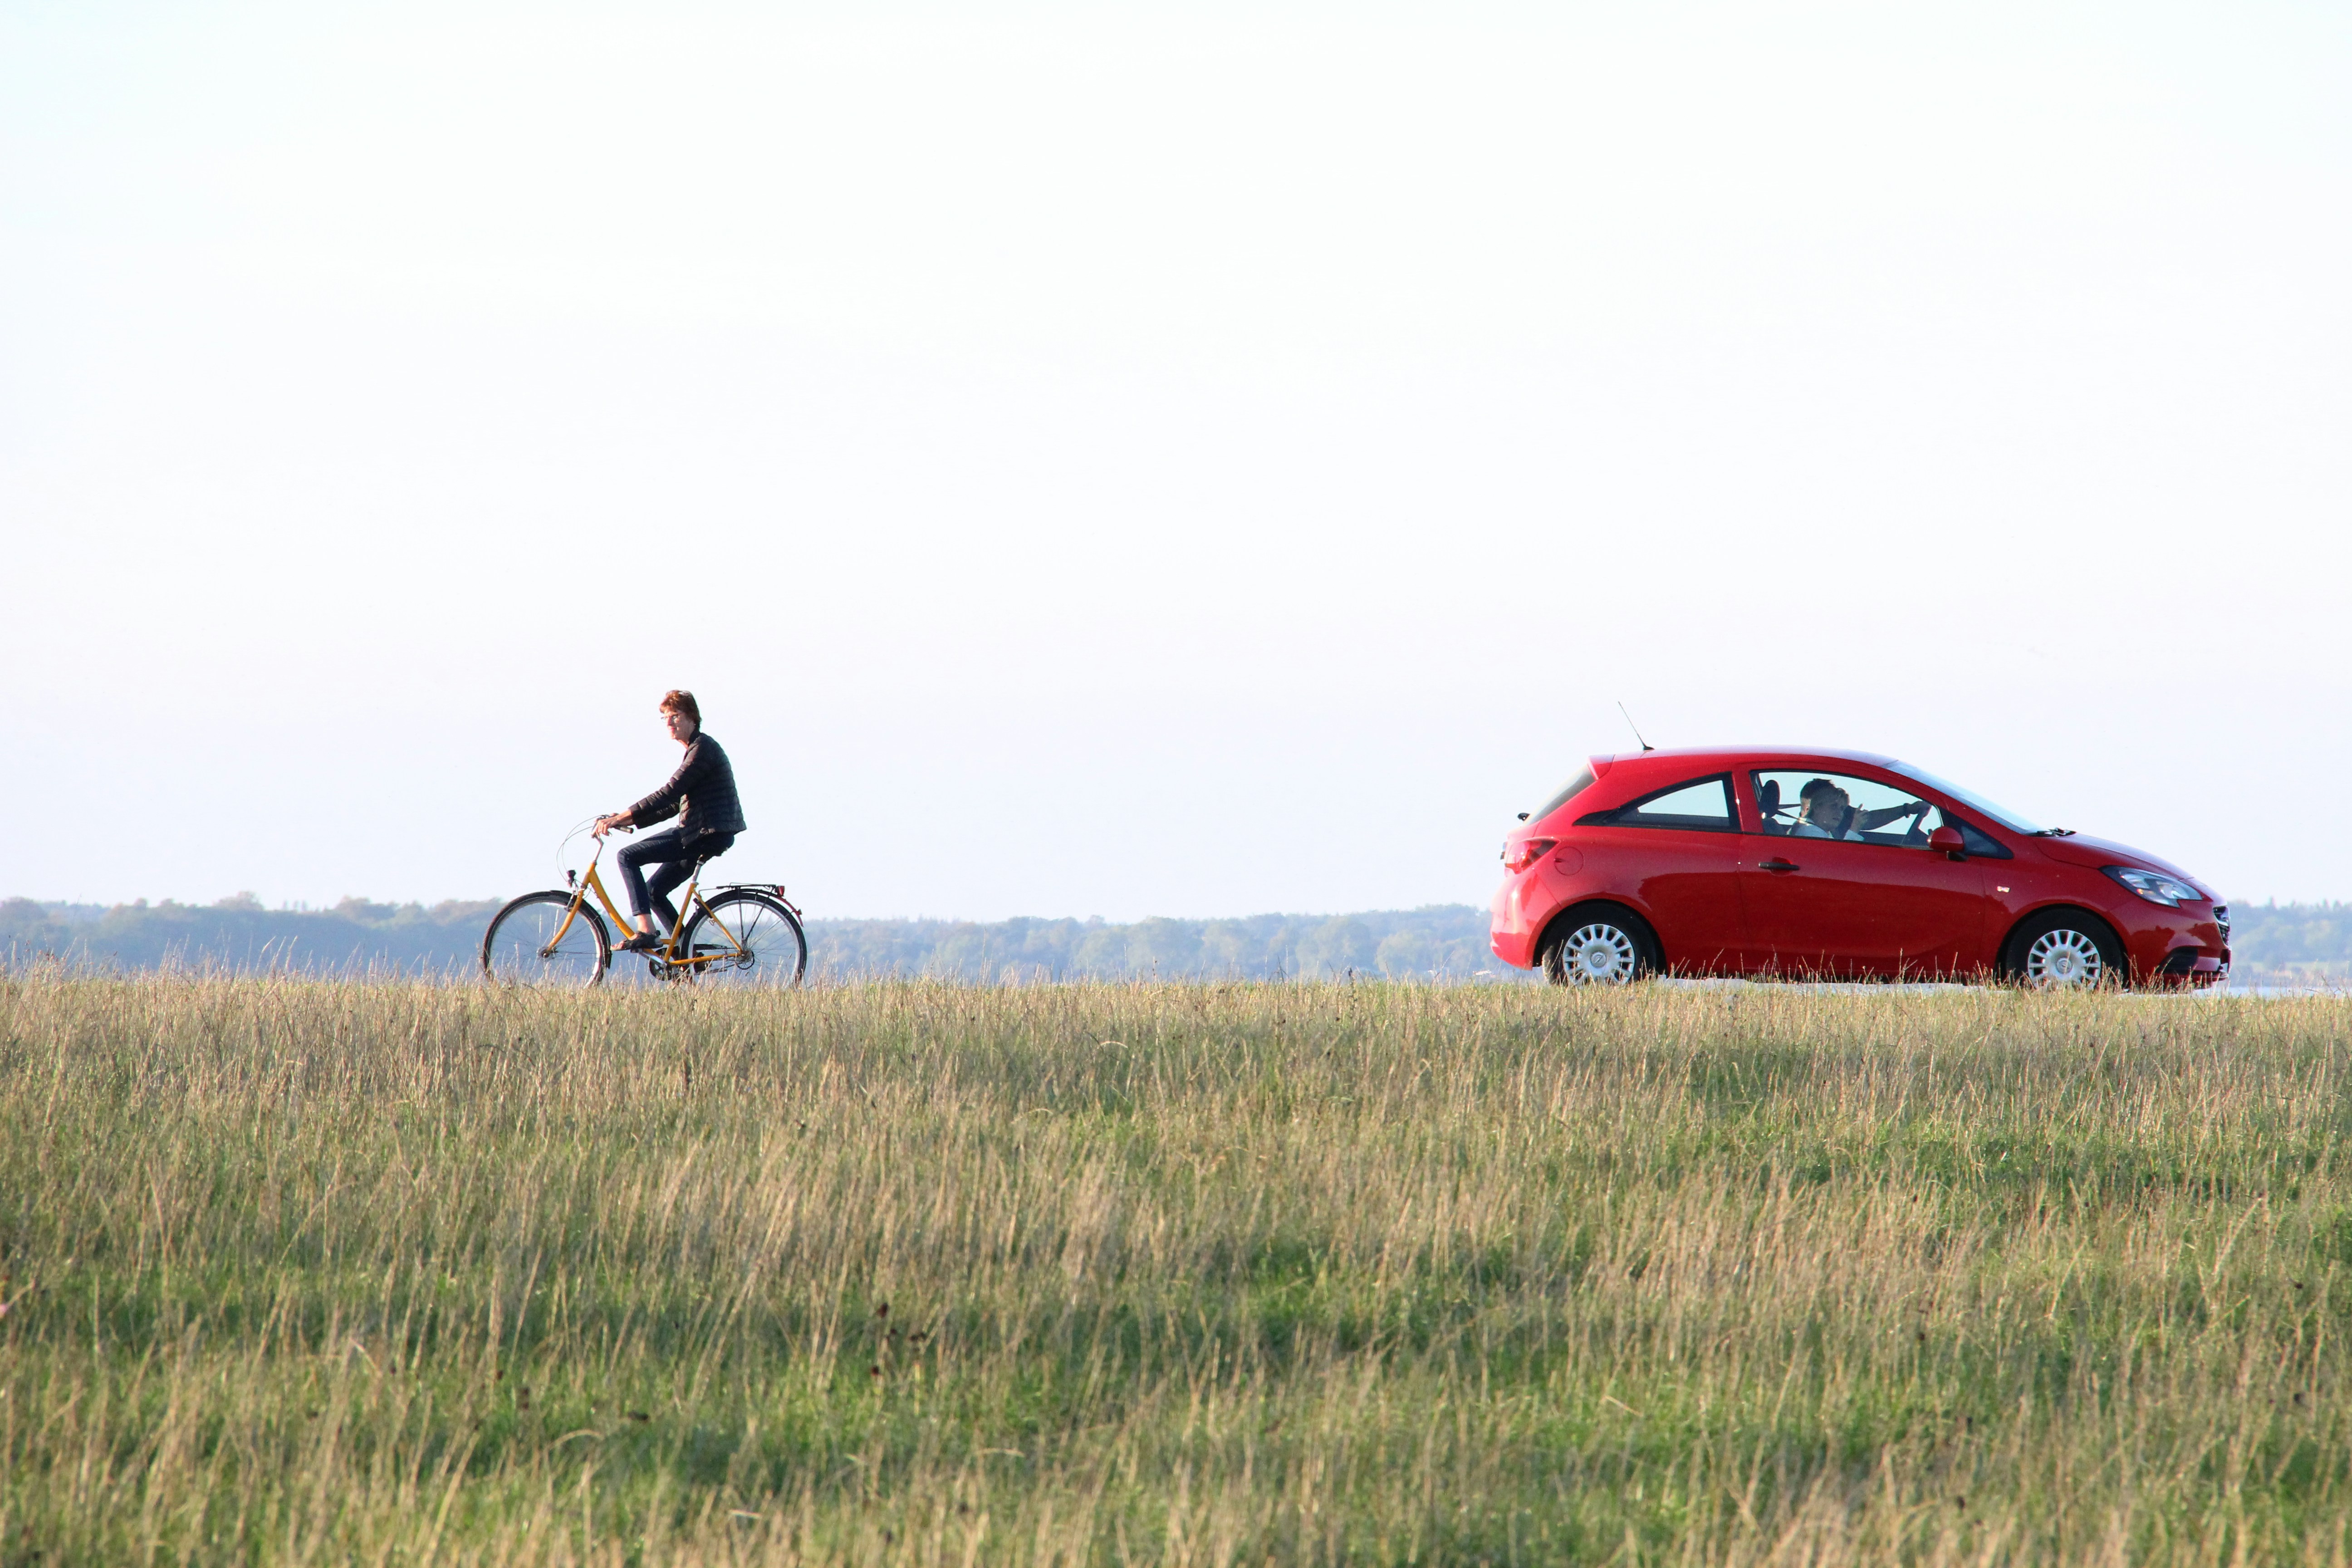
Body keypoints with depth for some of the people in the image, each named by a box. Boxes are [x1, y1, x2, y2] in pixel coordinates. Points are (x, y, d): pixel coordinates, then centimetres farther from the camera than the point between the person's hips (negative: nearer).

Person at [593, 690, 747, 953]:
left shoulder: (703, 748, -12)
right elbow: (676, 805, 21)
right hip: (703, 834, 10)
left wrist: (623, 817, -20)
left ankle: (646, 931, -18)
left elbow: (670, 794, -20)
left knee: (628, 857, -12)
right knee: (655, 892, 14)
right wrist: (630, 821, 12)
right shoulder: (695, 750, 20)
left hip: (708, 833, -10)